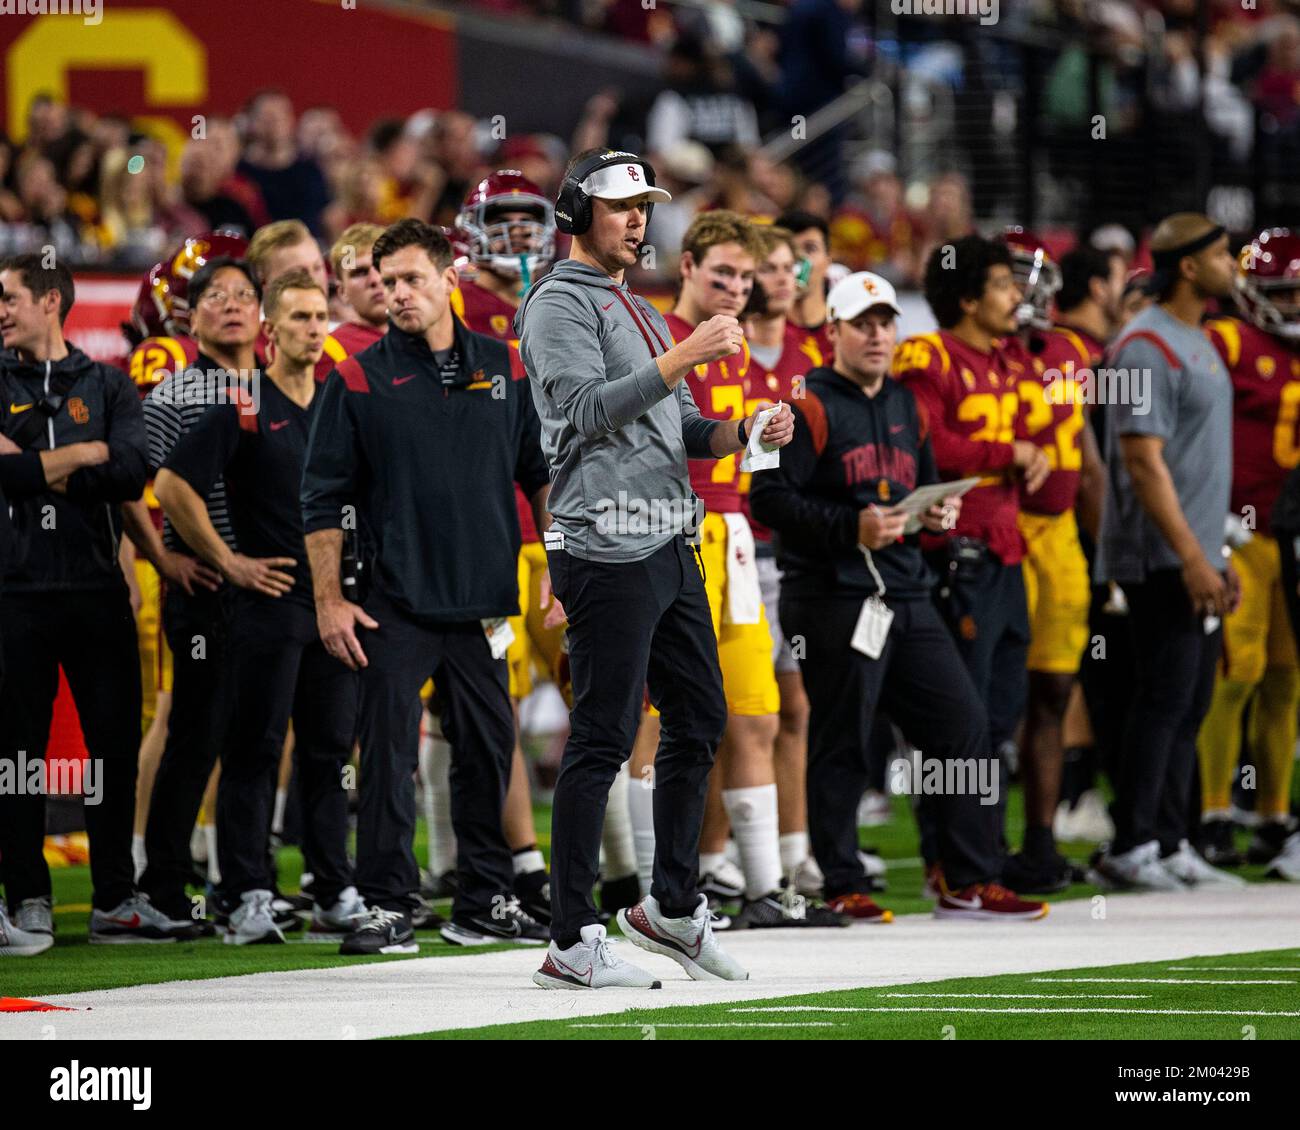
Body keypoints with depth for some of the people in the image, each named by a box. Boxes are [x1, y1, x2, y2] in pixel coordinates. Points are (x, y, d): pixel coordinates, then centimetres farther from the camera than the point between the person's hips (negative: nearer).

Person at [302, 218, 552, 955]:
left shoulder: (504, 368, 7)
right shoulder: (360, 380, 0)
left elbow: (542, 472, 14)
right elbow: (325, 498, 1)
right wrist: (328, 599, -4)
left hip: (483, 601, 3)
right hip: (397, 603, -3)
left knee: (488, 750, 7)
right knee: (390, 754, -5)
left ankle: (487, 903, 16)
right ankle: (389, 906, 0)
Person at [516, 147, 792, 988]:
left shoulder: (640, 311, 23)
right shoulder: (561, 305, -6)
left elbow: (680, 430, 23)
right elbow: (587, 409, -21)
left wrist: (744, 432, 3)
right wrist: (683, 358, -26)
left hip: (672, 548, 9)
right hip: (607, 552, -9)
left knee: (700, 718, 13)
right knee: (604, 737, -9)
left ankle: (674, 905, 26)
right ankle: (574, 944, -7)